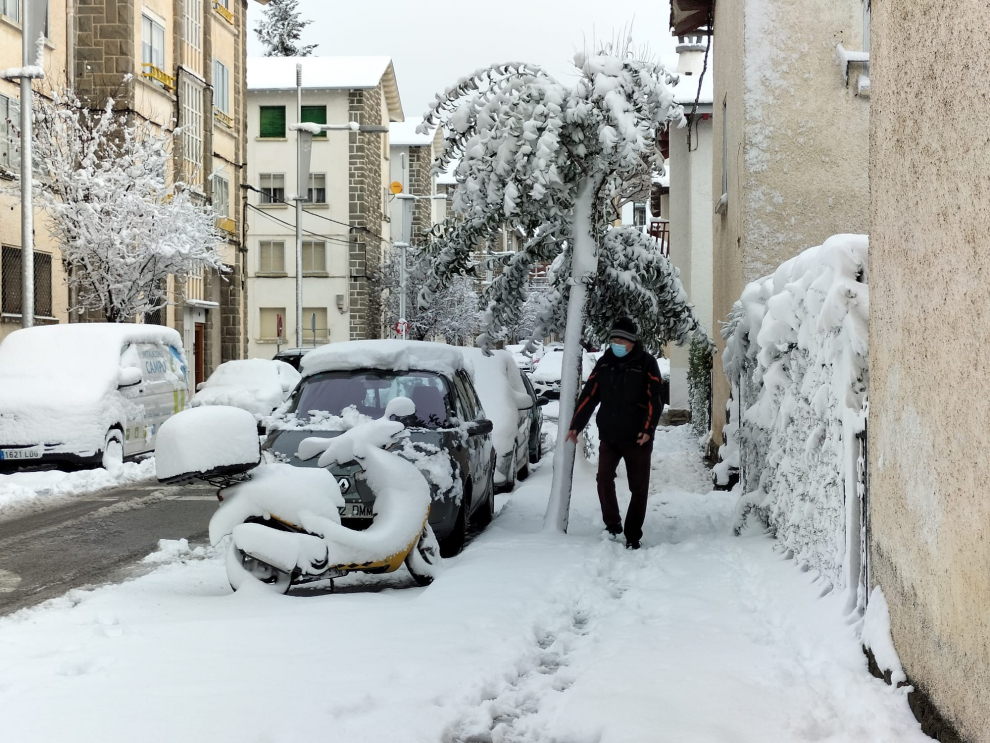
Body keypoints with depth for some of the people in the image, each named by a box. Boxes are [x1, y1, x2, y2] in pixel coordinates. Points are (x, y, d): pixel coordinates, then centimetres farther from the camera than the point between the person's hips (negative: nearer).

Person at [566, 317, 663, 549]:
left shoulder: (646, 363, -6)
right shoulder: (604, 363, 5)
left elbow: (655, 399, -11)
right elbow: (589, 395, 6)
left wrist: (648, 428, -21)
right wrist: (576, 425, 0)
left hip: (637, 437, -3)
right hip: (609, 435, 3)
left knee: (639, 488, 2)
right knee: (604, 480, -4)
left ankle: (633, 536, 11)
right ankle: (613, 525, 14)